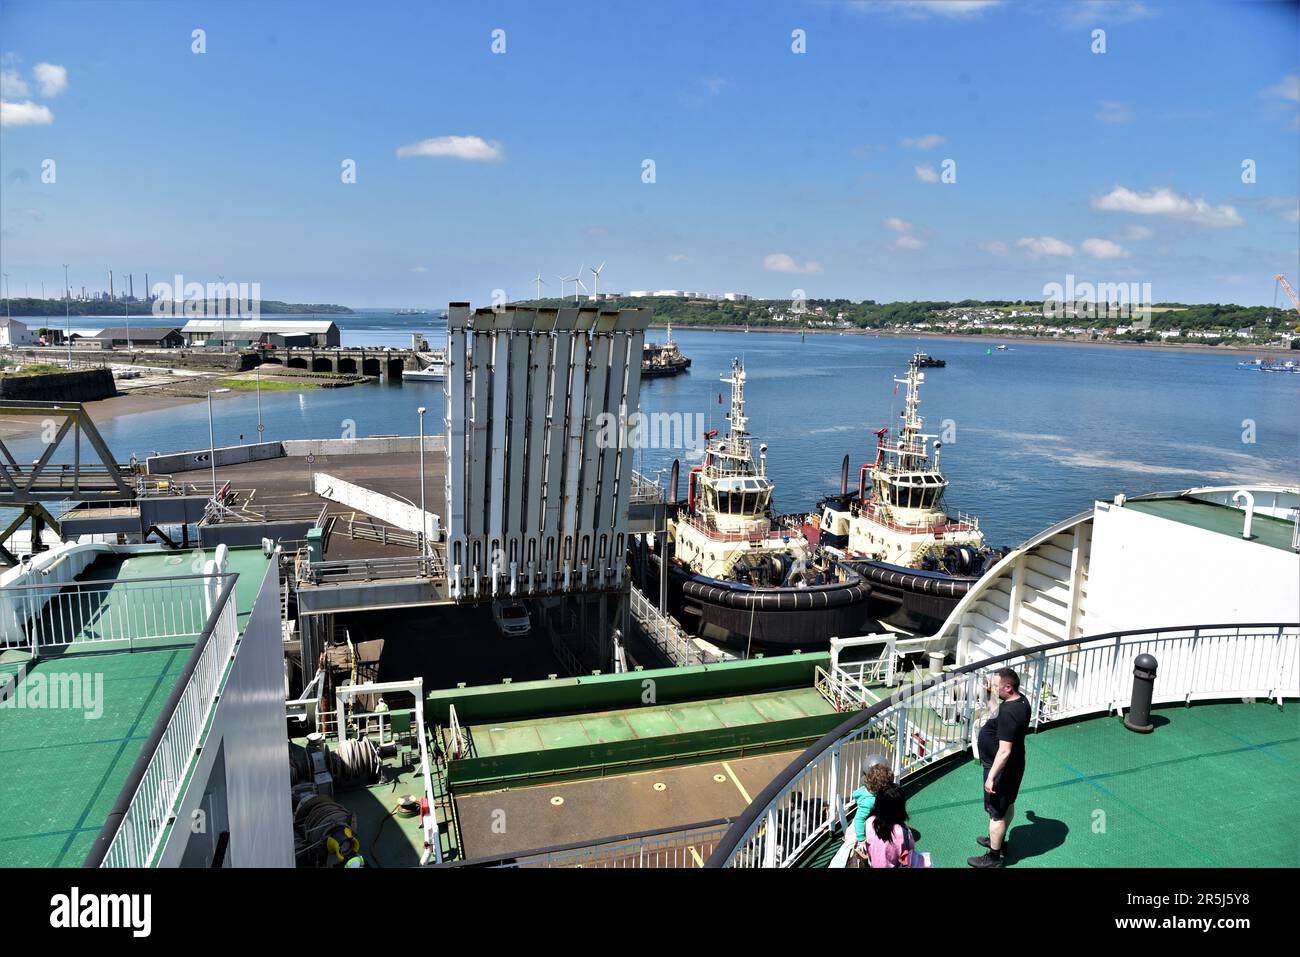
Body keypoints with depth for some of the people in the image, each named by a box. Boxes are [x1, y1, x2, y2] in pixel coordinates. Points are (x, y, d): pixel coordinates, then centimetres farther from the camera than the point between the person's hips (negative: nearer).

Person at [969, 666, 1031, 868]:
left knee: (996, 813, 7)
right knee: (1007, 804, 26)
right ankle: (999, 840, 46)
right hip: (1014, 766, 10)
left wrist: (991, 776, -25)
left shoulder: (1008, 712, -33)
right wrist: (990, 698, 7)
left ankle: (994, 856, 22)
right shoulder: (1021, 700, -4)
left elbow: (1004, 751, -32)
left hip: (1002, 769, -10)